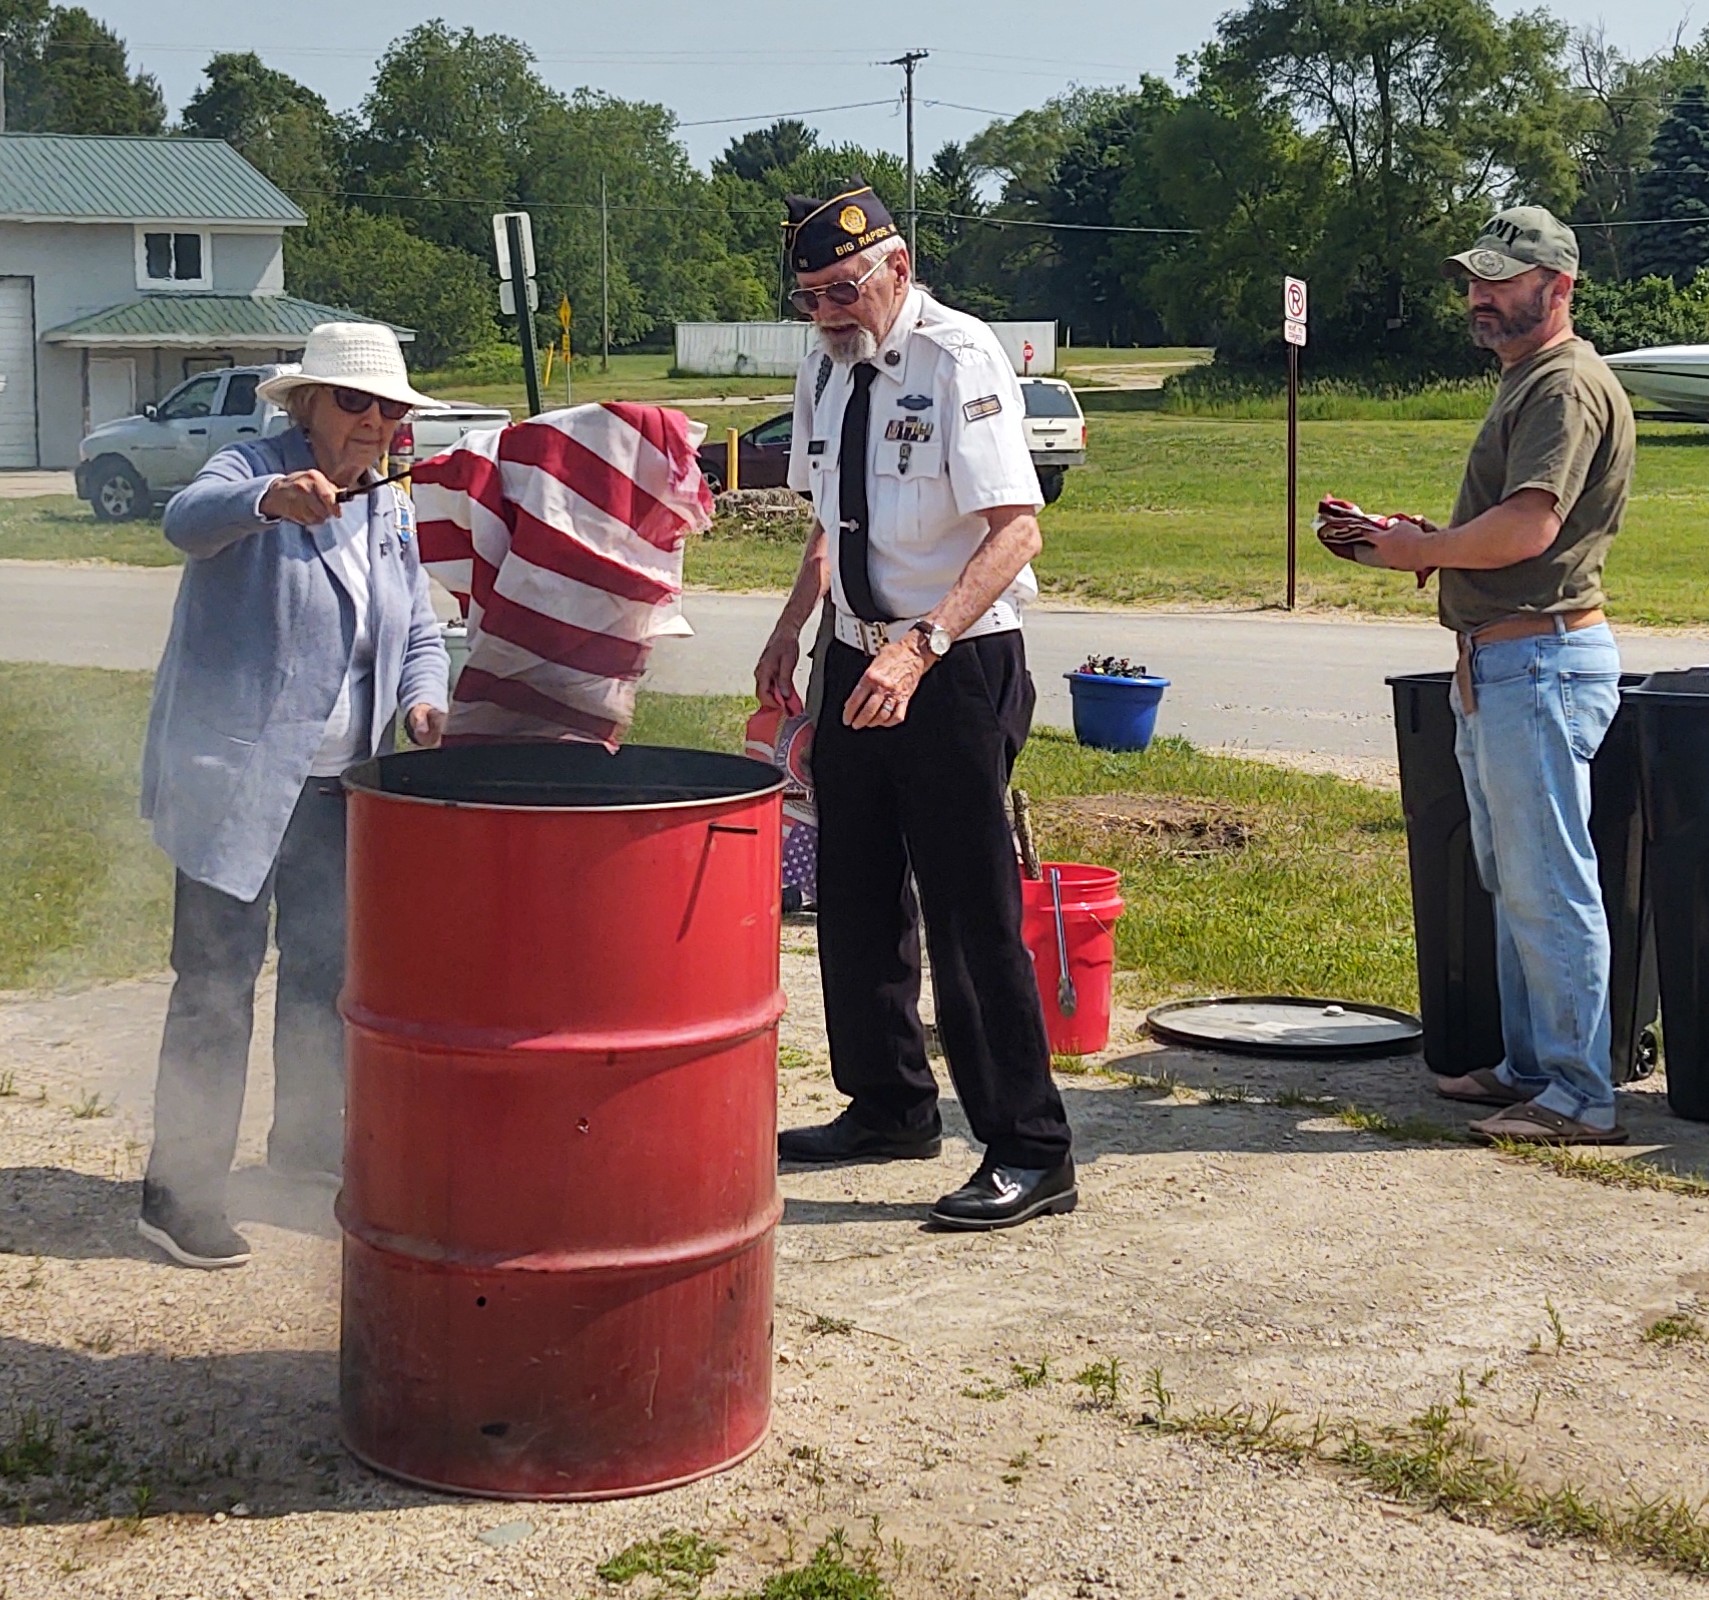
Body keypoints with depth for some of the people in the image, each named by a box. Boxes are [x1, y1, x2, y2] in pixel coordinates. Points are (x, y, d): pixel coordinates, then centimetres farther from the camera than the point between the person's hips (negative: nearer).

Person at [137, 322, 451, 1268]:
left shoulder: (390, 509, 11)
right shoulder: (250, 474, -9)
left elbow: (418, 633, 18)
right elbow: (187, 521, -32)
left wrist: (423, 697, -4)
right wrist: (272, 499, -53)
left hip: (341, 789, 7)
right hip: (235, 783, -7)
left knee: (325, 970, 17)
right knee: (216, 984, -4)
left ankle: (309, 1140, 34)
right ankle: (179, 1190, 4)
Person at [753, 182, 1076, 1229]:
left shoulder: (960, 359, -16)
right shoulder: (825, 370, 8)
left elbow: (1015, 529, -25)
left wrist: (919, 647, -36)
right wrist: (792, 631, 9)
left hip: (958, 664, -8)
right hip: (857, 663, 8)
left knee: (971, 910, -6)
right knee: (856, 897, 16)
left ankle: (1031, 1152, 3)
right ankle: (889, 1106, 34)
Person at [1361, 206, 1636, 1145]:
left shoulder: (1568, 386, -14)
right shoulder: (1527, 383, 21)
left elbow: (1528, 528, -24)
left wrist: (1425, 549, -10)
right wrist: (1433, 540, 9)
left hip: (1542, 662, -11)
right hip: (1496, 665, 11)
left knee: (1548, 889, -8)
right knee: (1511, 884, 16)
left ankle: (1579, 1097, -3)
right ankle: (1528, 1066, 25)